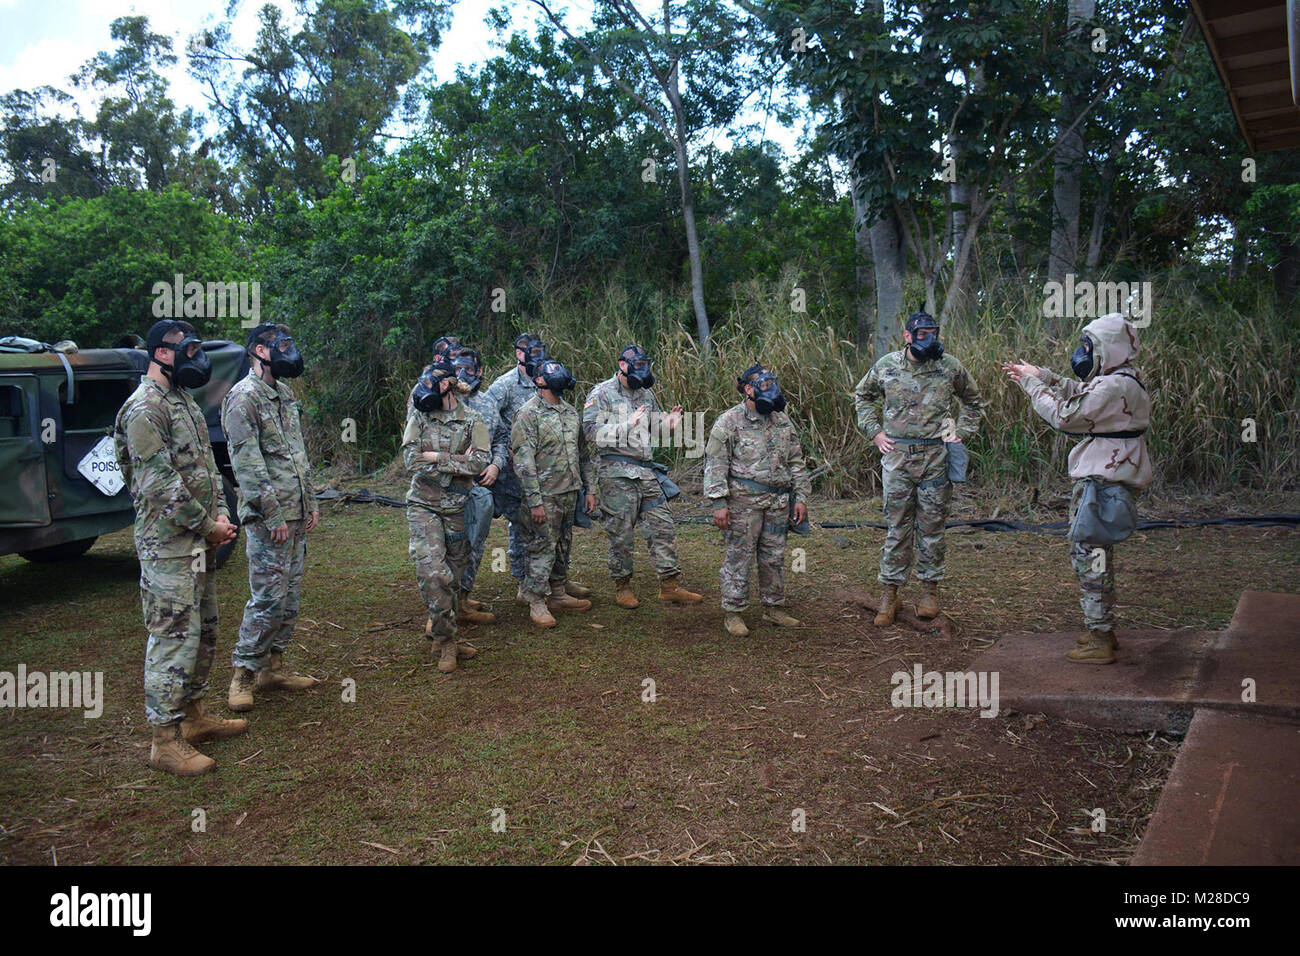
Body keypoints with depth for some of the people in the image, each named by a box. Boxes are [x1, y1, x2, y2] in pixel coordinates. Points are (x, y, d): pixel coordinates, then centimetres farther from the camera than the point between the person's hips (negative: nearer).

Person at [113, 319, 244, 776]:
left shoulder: (185, 403, 16)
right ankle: (166, 740, 2)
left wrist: (220, 514, 4)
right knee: (174, 637, -6)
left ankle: (193, 716, 29)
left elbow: (207, 466, 19)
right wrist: (208, 524, -13)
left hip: (199, 542, 10)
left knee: (203, 631, 17)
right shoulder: (144, 410, -15)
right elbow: (161, 484, -20)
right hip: (168, 545, -10)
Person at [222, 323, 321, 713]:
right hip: (267, 518, -9)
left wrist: (310, 502, 17)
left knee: (290, 596, 12)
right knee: (268, 597, -7)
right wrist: (273, 515, -19)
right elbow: (248, 465, -17)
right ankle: (243, 674, 5)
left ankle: (273, 667, 22)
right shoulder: (243, 398, -12)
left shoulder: (285, 394, 16)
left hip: (296, 516, 9)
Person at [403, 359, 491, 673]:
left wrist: (437, 459, -15)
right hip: (424, 506, -1)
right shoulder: (418, 418, 3)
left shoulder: (472, 421, 2)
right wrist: (458, 461, -13)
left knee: (454, 574, 10)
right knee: (433, 572, -15)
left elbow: (480, 462, -12)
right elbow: (412, 460, -9)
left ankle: (439, 628, 30)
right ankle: (446, 640, -5)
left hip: (458, 508, 1)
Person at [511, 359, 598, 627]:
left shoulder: (571, 412, 13)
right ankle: (537, 603, 9)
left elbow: (582, 454, 19)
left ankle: (558, 595, 28)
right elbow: (523, 462, -15)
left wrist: (589, 489, 14)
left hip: (570, 494, 7)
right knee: (543, 549, -2)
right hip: (545, 496, -7)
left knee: (563, 546, 15)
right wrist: (534, 502, -19)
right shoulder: (529, 413, -11)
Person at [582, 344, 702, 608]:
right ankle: (622, 587, 16)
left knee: (662, 526, 4)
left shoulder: (646, 395, 16)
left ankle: (670, 586, 12)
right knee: (622, 534, 1)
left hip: (646, 470, 6)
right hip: (616, 473, -6)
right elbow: (593, 433, -14)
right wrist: (627, 425, -22)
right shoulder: (601, 394, -4)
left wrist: (667, 424, 3)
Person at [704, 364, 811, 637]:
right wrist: (719, 503, -14)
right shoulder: (730, 421, -4)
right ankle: (733, 614, 8)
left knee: (774, 557, 12)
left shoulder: (782, 421, 14)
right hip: (744, 501, -5)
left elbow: (796, 462, 18)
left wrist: (801, 497, 11)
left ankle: (774, 608, 25)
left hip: (778, 502, 5)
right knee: (739, 558, -1)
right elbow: (715, 465, -7)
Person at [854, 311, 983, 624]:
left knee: (932, 525, 6)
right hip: (896, 456, 0)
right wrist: (874, 431, 8)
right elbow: (863, 395, 19)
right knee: (897, 526, 3)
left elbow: (973, 402, 19)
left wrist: (961, 433, 7)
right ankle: (890, 593, 11)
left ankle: (930, 589, 19)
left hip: (936, 456, 0)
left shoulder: (950, 367, 3)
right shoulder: (885, 366, 3)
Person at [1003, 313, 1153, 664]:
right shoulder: (1120, 381, 14)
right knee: (1095, 556, 18)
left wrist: (1032, 385, -6)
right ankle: (1102, 631, 28)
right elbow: (1078, 392, 27)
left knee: (1088, 557, -6)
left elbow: (1066, 415, -18)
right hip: (1102, 481, 11)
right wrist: (1041, 375, 18)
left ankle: (1099, 642, 0)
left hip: (1103, 486, -11)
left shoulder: (1115, 387, -20)